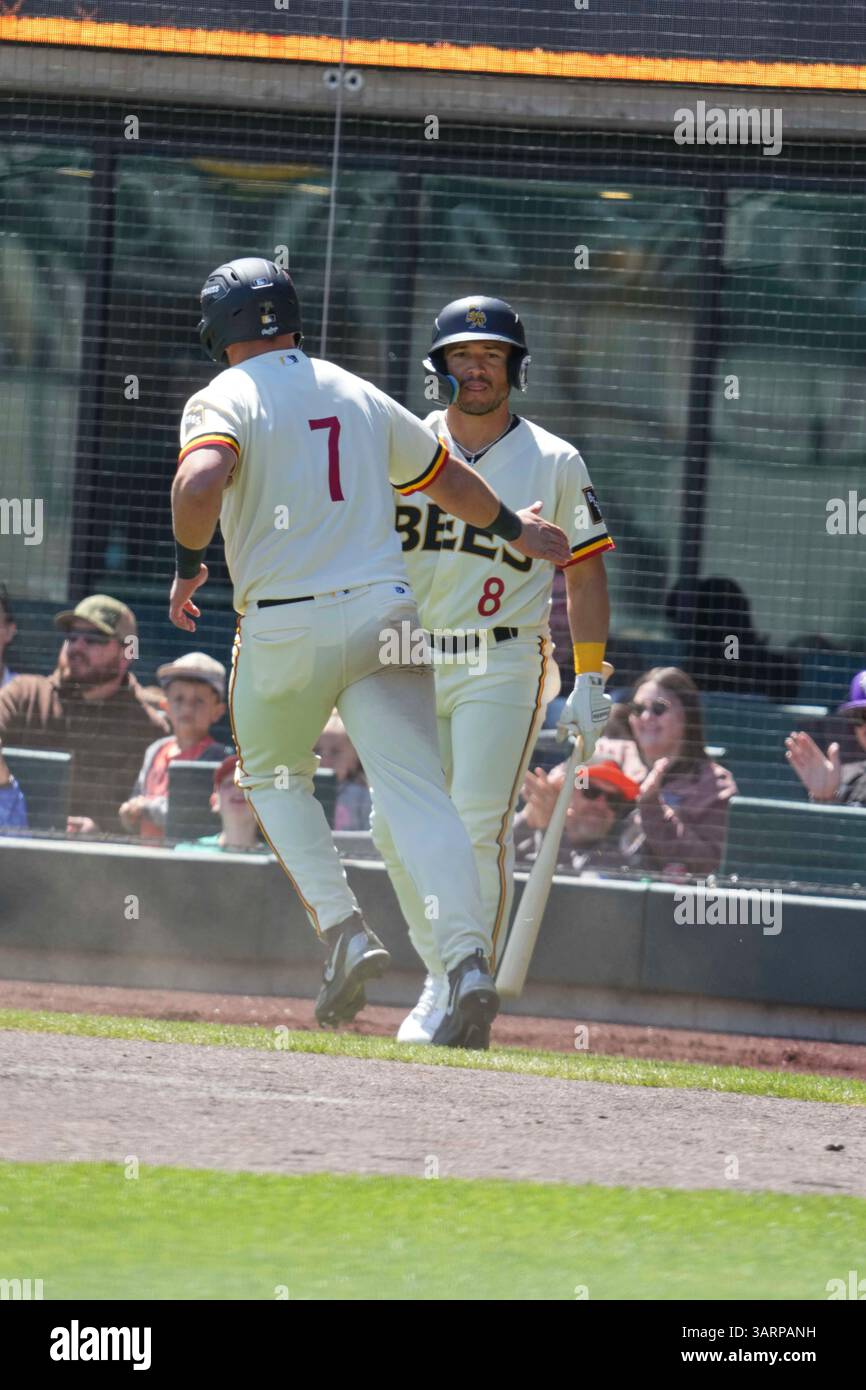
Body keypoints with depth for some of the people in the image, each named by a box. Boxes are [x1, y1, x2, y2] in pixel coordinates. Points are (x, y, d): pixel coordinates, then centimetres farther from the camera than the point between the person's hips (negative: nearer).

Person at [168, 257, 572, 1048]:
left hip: (284, 627, -3)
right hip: (382, 612, 3)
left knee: (273, 775, 22)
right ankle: (468, 960, -25)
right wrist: (515, 528, 45)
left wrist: (189, 565, -8)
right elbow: (449, 480, 28)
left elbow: (200, 483, -23)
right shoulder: (358, 396, 16)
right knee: (419, 795, -6)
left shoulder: (223, 400, -1)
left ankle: (344, 930, 5)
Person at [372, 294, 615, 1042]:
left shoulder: (555, 462, 2)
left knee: (480, 826, -15)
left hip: (504, 667, -3)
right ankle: (441, 979, 18)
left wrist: (589, 683, -3)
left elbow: (586, 574, 3)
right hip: (409, 664, 3)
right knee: (396, 827, 1)